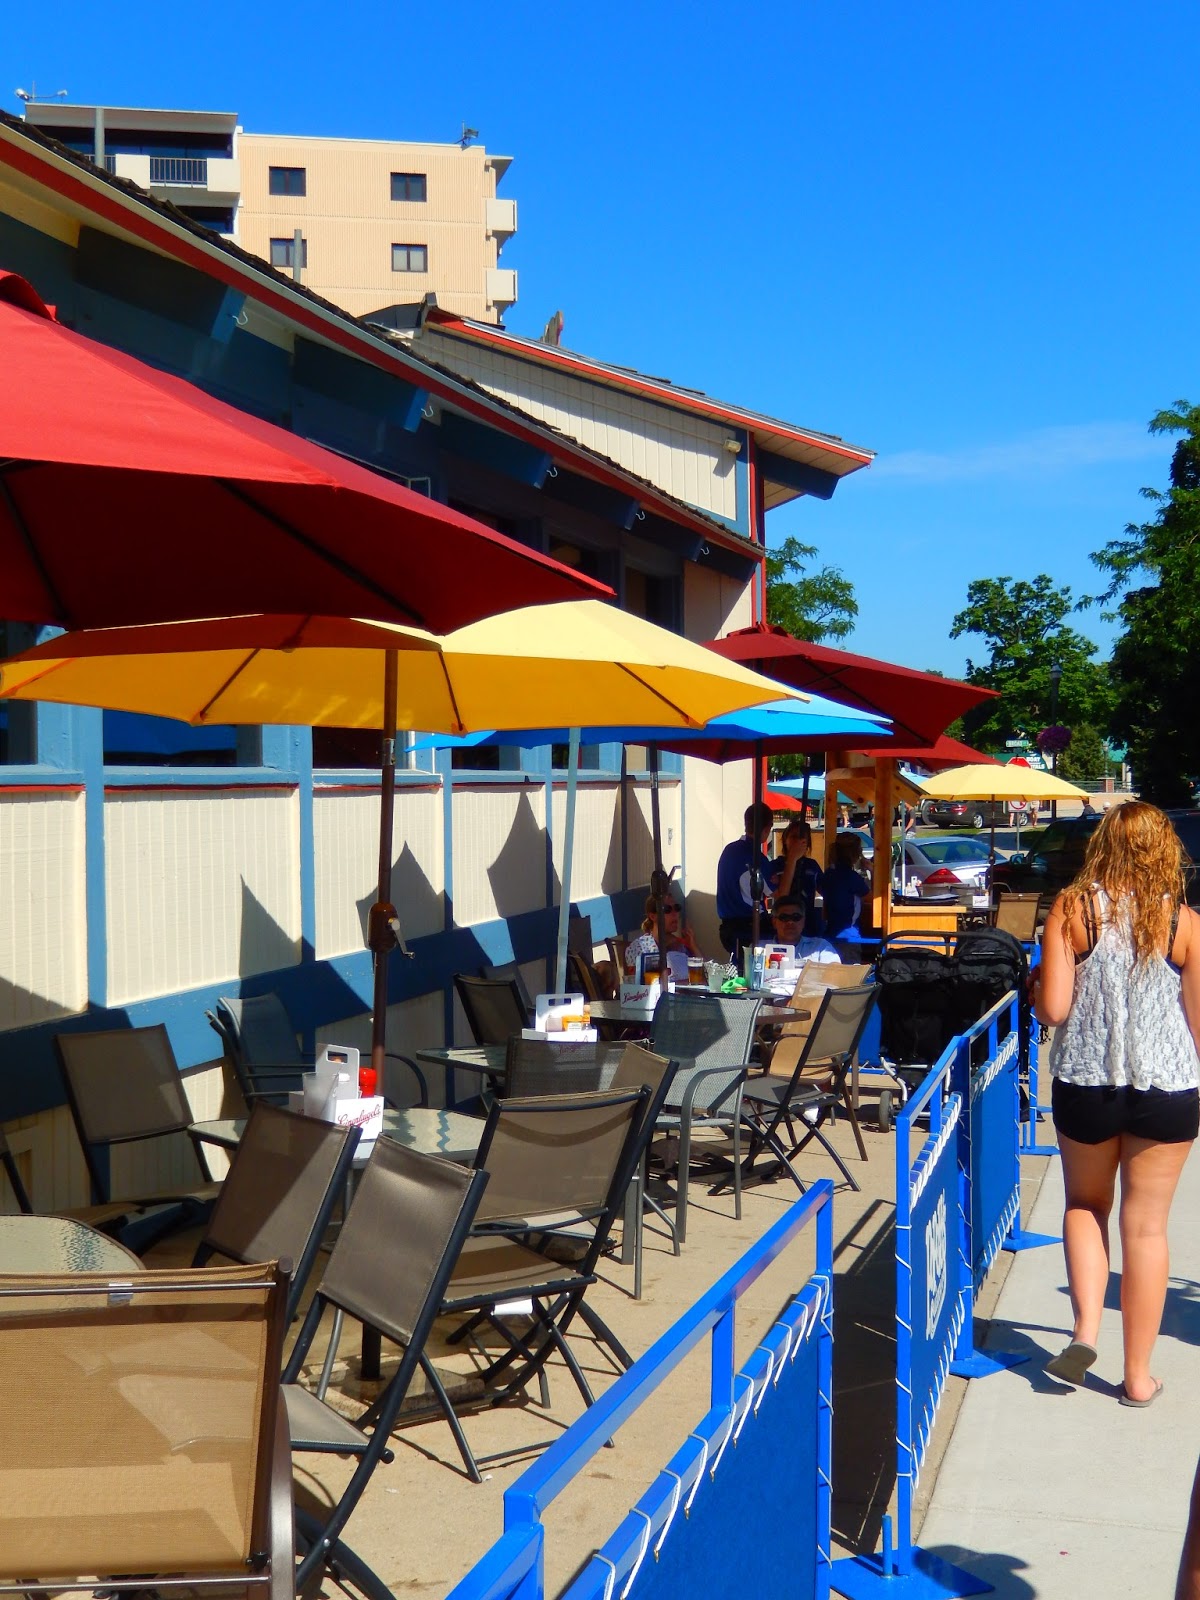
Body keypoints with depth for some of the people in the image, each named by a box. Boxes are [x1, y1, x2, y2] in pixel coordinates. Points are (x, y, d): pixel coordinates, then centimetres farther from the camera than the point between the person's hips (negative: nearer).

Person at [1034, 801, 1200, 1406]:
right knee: (1146, 1225, 10)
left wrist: (1034, 982, 11)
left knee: (1086, 1205, 23)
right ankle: (1138, 1376, 18)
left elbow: (1053, 1009, -10)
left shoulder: (1072, 909, -7)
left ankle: (1085, 1329, 6)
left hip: (1085, 1084, 0)